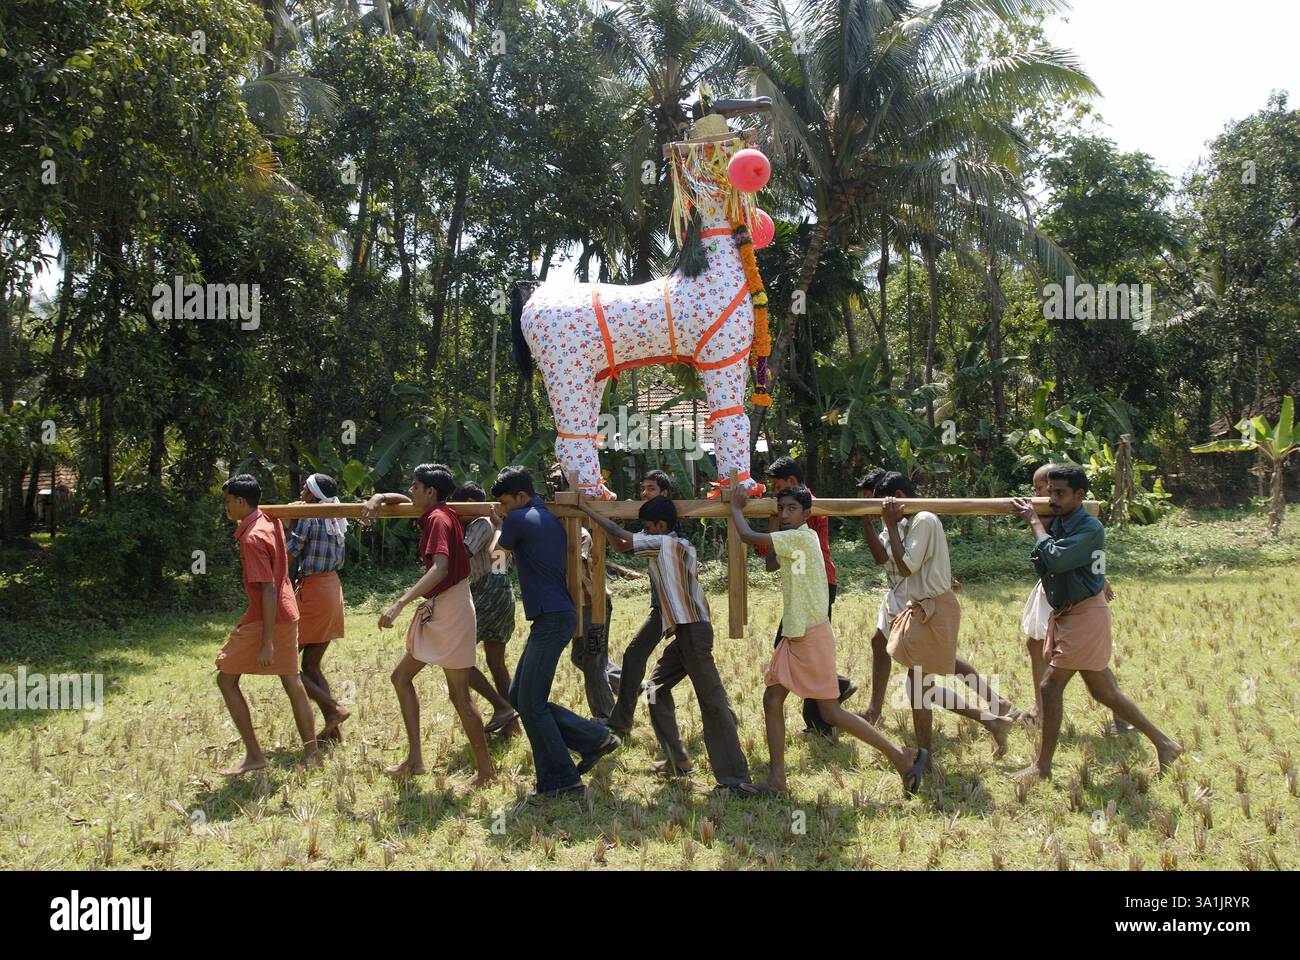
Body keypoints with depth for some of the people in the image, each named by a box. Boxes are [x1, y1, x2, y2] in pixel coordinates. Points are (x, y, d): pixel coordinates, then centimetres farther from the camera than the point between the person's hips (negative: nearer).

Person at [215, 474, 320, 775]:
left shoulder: (252, 539, -21)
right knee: (291, 680, 12)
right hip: (287, 613, 9)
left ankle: (254, 754, 2)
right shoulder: (269, 520, 4)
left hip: (265, 617, -9)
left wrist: (267, 643, -24)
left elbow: (269, 590, -24)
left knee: (226, 678, 1)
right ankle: (311, 753, 15)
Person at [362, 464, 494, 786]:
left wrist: (399, 604, -37)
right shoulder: (435, 514, 11)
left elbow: (440, 568, -31)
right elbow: (405, 500, 31)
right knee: (401, 676, 14)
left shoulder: (439, 519, -17)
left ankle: (486, 770, 3)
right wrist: (377, 499, 8)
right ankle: (414, 758, 16)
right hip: (436, 611, 10)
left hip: (450, 611, -10)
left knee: (459, 694, -5)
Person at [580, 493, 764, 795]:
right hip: (685, 632, 10)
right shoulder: (680, 546, 17)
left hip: (692, 631, -10)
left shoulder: (664, 543, -8)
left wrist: (587, 509, 3)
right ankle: (676, 761, 24)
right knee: (657, 687, 20)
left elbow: (620, 536, -7)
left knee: (713, 702, -10)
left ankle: (735, 778, -10)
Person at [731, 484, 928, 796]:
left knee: (830, 712, -4)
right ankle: (777, 779, 12)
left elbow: (749, 536, -18)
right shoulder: (792, 541, 11)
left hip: (812, 636, -10)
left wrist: (736, 508, 1)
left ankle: (900, 756, 6)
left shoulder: (801, 538, -17)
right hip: (795, 636, 10)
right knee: (772, 700, 7)